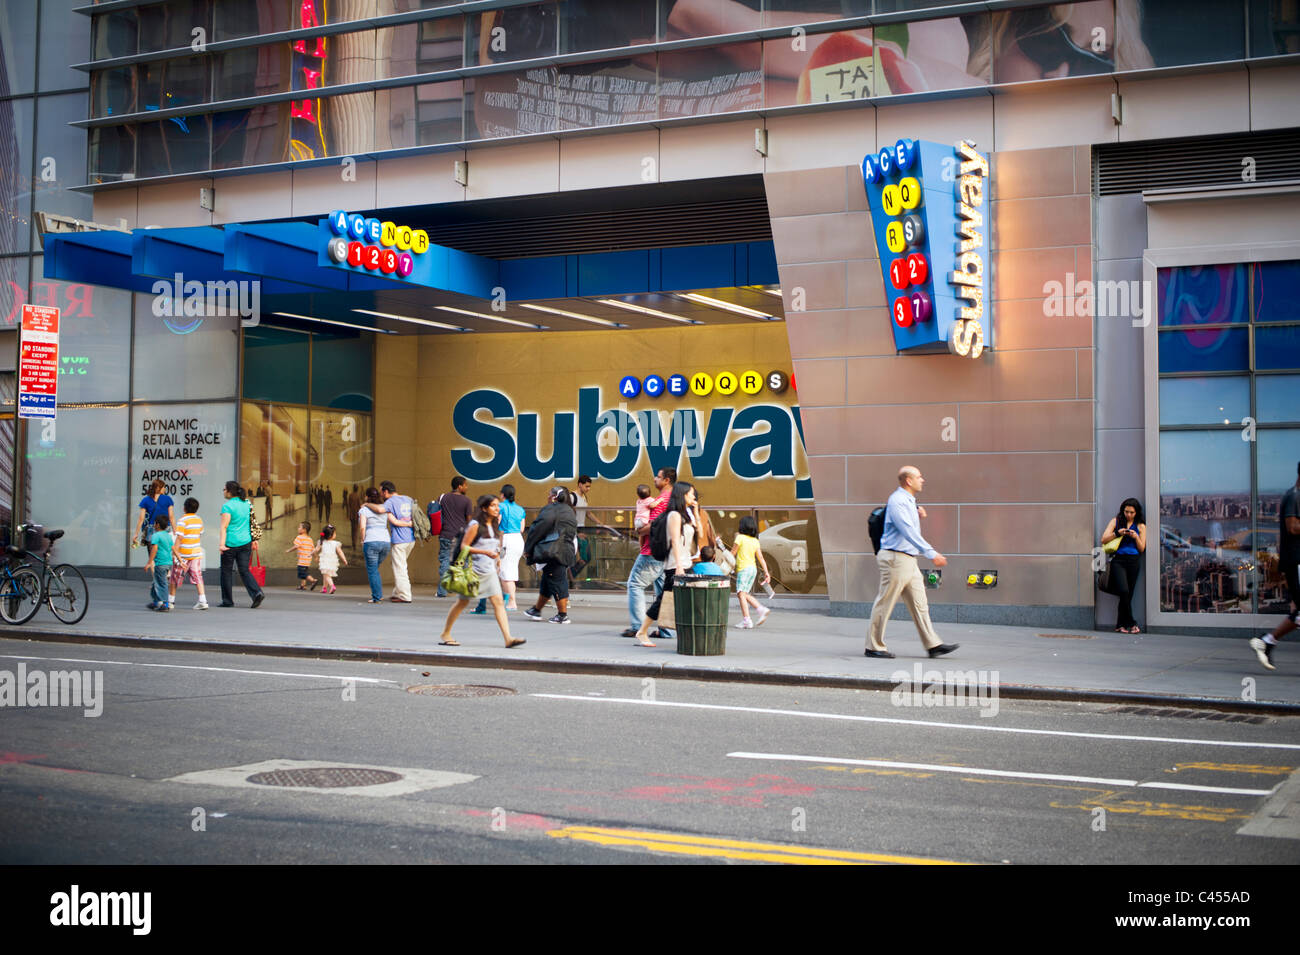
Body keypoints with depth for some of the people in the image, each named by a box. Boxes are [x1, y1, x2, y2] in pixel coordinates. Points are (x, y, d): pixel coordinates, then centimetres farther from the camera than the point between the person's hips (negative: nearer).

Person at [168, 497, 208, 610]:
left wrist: (175, 550, -18)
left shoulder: (182, 521, -13)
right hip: (197, 552, 5)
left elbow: (179, 538, -18)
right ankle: (203, 601, -8)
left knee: (175, 578, 10)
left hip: (183, 554, -5)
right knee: (197, 577, 3)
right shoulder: (199, 520, 7)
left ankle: (170, 601, 20)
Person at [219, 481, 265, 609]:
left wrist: (222, 544, -23)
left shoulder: (227, 506, -12)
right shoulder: (246, 503, 8)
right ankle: (257, 593, -13)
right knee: (244, 570, 7)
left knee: (227, 571, 8)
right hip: (246, 542, 6)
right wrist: (253, 540, 22)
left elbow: (224, 527, -18)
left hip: (231, 543, -6)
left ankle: (228, 601, 13)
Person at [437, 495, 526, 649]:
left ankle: (508, 639, -13)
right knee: (463, 602, 5)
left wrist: (497, 557, 10)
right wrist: (486, 552, -22)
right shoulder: (475, 525, -12)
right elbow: (464, 546, -15)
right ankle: (445, 635, 21)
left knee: (498, 601, -6)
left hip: (489, 571, 6)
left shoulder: (494, 526, 10)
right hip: (474, 570, -6)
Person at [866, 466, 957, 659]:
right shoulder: (897, 501, -14)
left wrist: (917, 516, 10)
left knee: (919, 604, 8)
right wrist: (931, 553, -27)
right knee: (885, 603, -3)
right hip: (895, 558, -10)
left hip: (909, 560, 10)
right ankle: (874, 647, 3)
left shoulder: (908, 501, 17)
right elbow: (909, 533, -24)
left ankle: (933, 645, 9)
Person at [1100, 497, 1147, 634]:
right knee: (1124, 591, -18)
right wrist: (1117, 533, -9)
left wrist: (1136, 537, -8)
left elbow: (1142, 548, 10)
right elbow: (1104, 539, 5)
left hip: (1133, 561, 2)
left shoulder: (1140, 526, 11)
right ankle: (1131, 623, -10)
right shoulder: (1116, 521, 10)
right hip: (1118, 560, -2)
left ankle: (1120, 625, 10)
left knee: (1128, 594, 0)